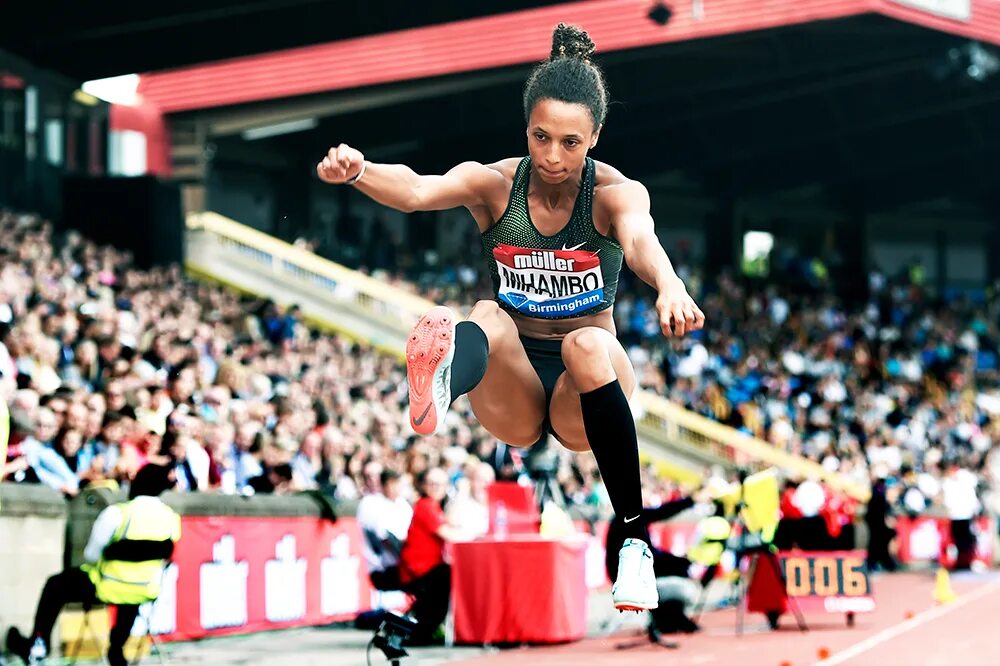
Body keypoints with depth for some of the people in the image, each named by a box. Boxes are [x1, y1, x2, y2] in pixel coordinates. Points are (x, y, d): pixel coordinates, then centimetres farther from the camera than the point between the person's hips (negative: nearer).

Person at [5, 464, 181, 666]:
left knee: (56, 585, 18)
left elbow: (91, 555, -9)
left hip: (108, 589, -3)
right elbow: (164, 557, 7)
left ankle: (38, 644, 22)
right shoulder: (172, 517, -7)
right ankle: (116, 649, 43)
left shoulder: (116, 513, -19)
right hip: (146, 592, 3)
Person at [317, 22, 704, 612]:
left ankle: (635, 540, -32)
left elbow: (639, 236, -35)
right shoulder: (493, 184, -6)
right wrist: (357, 171, -50)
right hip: (514, 392, 1)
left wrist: (669, 286, -59)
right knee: (491, 318, -31)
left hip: (585, 388, -1)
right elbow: (416, 191, -27)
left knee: (588, 344, -35)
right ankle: (440, 384, -69)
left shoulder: (613, 192, -10)